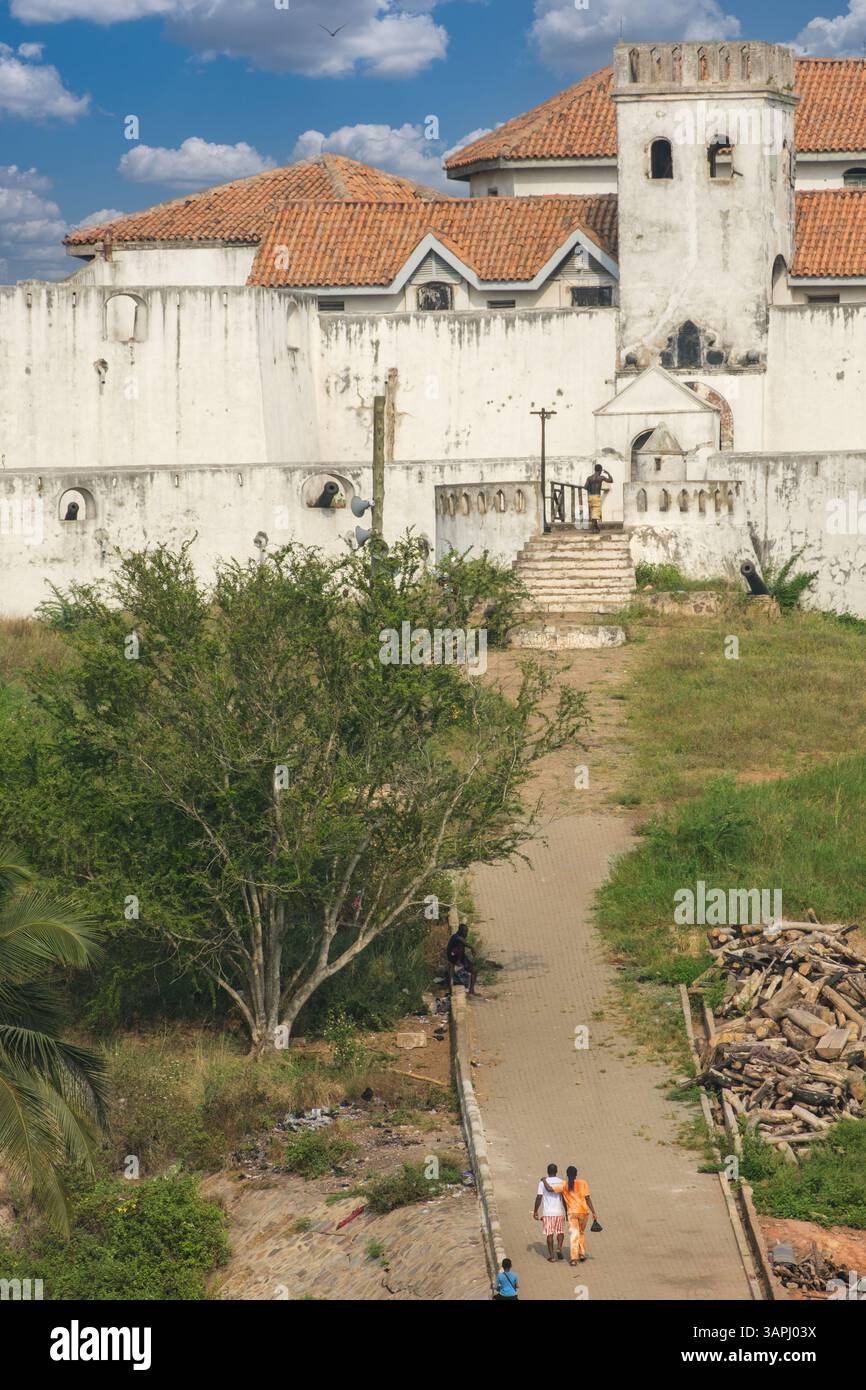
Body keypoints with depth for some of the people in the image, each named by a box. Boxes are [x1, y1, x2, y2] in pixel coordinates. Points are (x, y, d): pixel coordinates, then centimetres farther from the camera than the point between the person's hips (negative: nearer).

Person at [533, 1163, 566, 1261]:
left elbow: (539, 1198, -6)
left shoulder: (542, 1182, -3)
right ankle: (559, 1247, -7)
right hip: (559, 1211, 0)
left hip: (547, 1212, 0)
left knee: (549, 1234, 5)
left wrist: (535, 1211, 3)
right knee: (560, 1231, 15)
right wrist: (567, 1212, 9)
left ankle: (551, 1255, 4)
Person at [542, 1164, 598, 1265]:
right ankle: (582, 1254, 21)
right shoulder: (583, 1183, 1)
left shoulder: (564, 1185, -1)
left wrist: (544, 1180, 11)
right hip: (584, 1211, 1)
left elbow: (550, 1189, -9)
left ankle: (573, 1258, -14)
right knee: (582, 1232, 21)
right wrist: (594, 1212, 0)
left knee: (573, 1235, -3)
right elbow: (587, 1198, -3)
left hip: (572, 1212, -1)